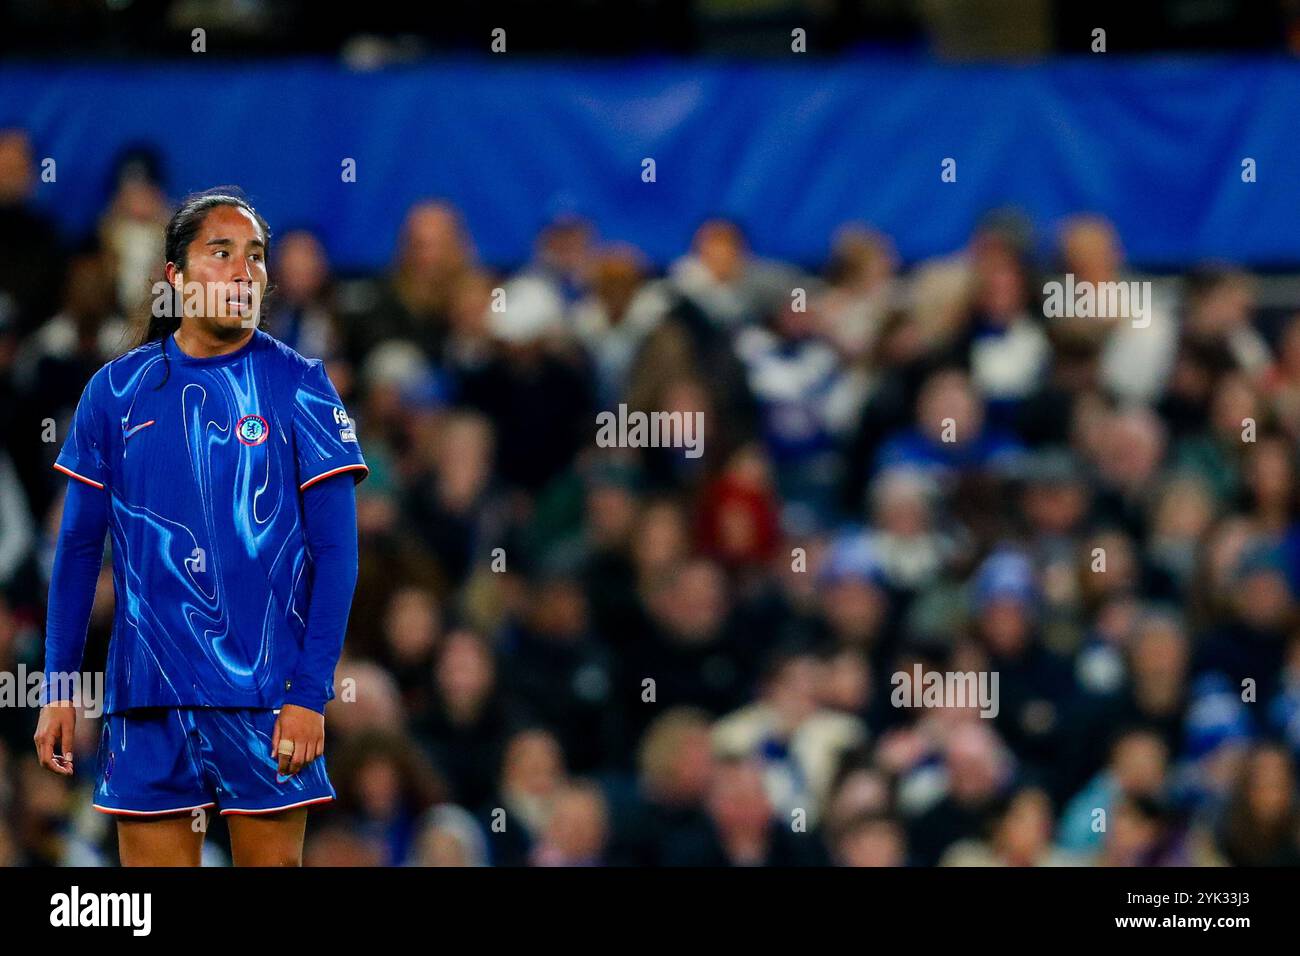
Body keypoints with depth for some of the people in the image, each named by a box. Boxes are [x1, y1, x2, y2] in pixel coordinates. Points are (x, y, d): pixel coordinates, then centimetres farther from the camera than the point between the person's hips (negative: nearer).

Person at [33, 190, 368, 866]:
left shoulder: (298, 386, 1)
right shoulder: (117, 390, 6)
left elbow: (336, 551, -1)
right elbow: (77, 549, 11)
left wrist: (311, 693, -9)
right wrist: (58, 690, 5)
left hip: (268, 699, -1)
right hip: (147, 698, 1)